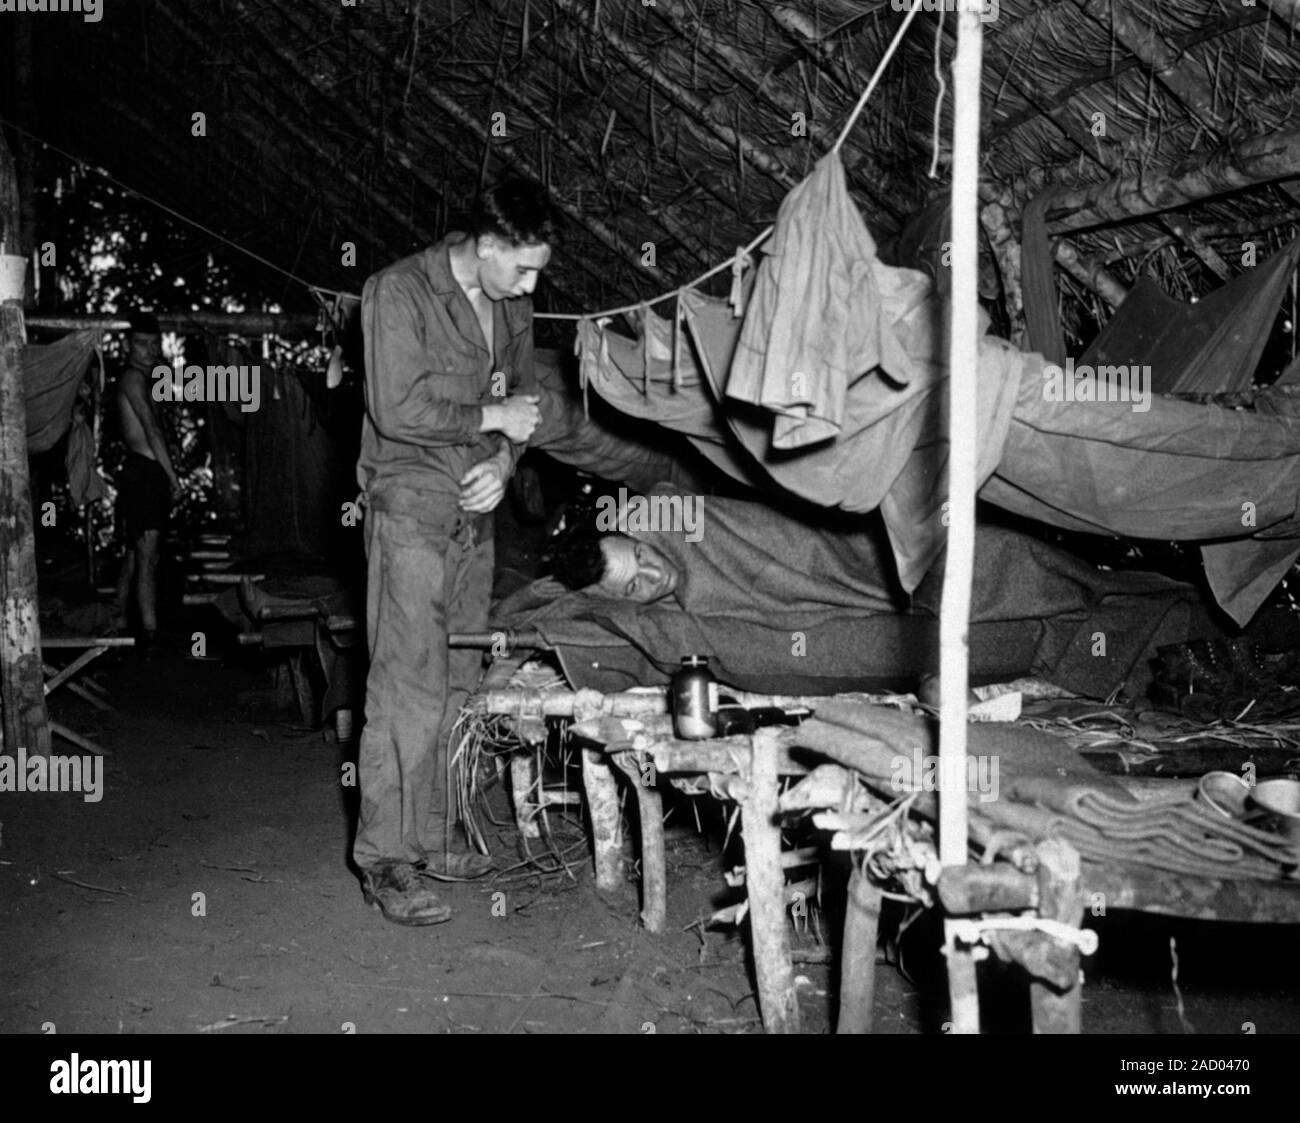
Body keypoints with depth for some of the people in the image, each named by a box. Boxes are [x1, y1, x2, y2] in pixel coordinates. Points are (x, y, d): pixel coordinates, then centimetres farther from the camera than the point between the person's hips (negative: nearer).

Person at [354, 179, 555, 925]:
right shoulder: (400, 292, -10)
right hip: (411, 512, -7)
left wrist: (504, 461, -2)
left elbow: (522, 400, 18)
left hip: (476, 514, 7)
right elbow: (397, 410, -18)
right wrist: (490, 418, -11)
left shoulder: (514, 308, 12)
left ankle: (431, 837, 20)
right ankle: (386, 859, -2)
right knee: (409, 687, -9)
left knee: (456, 686, 10)